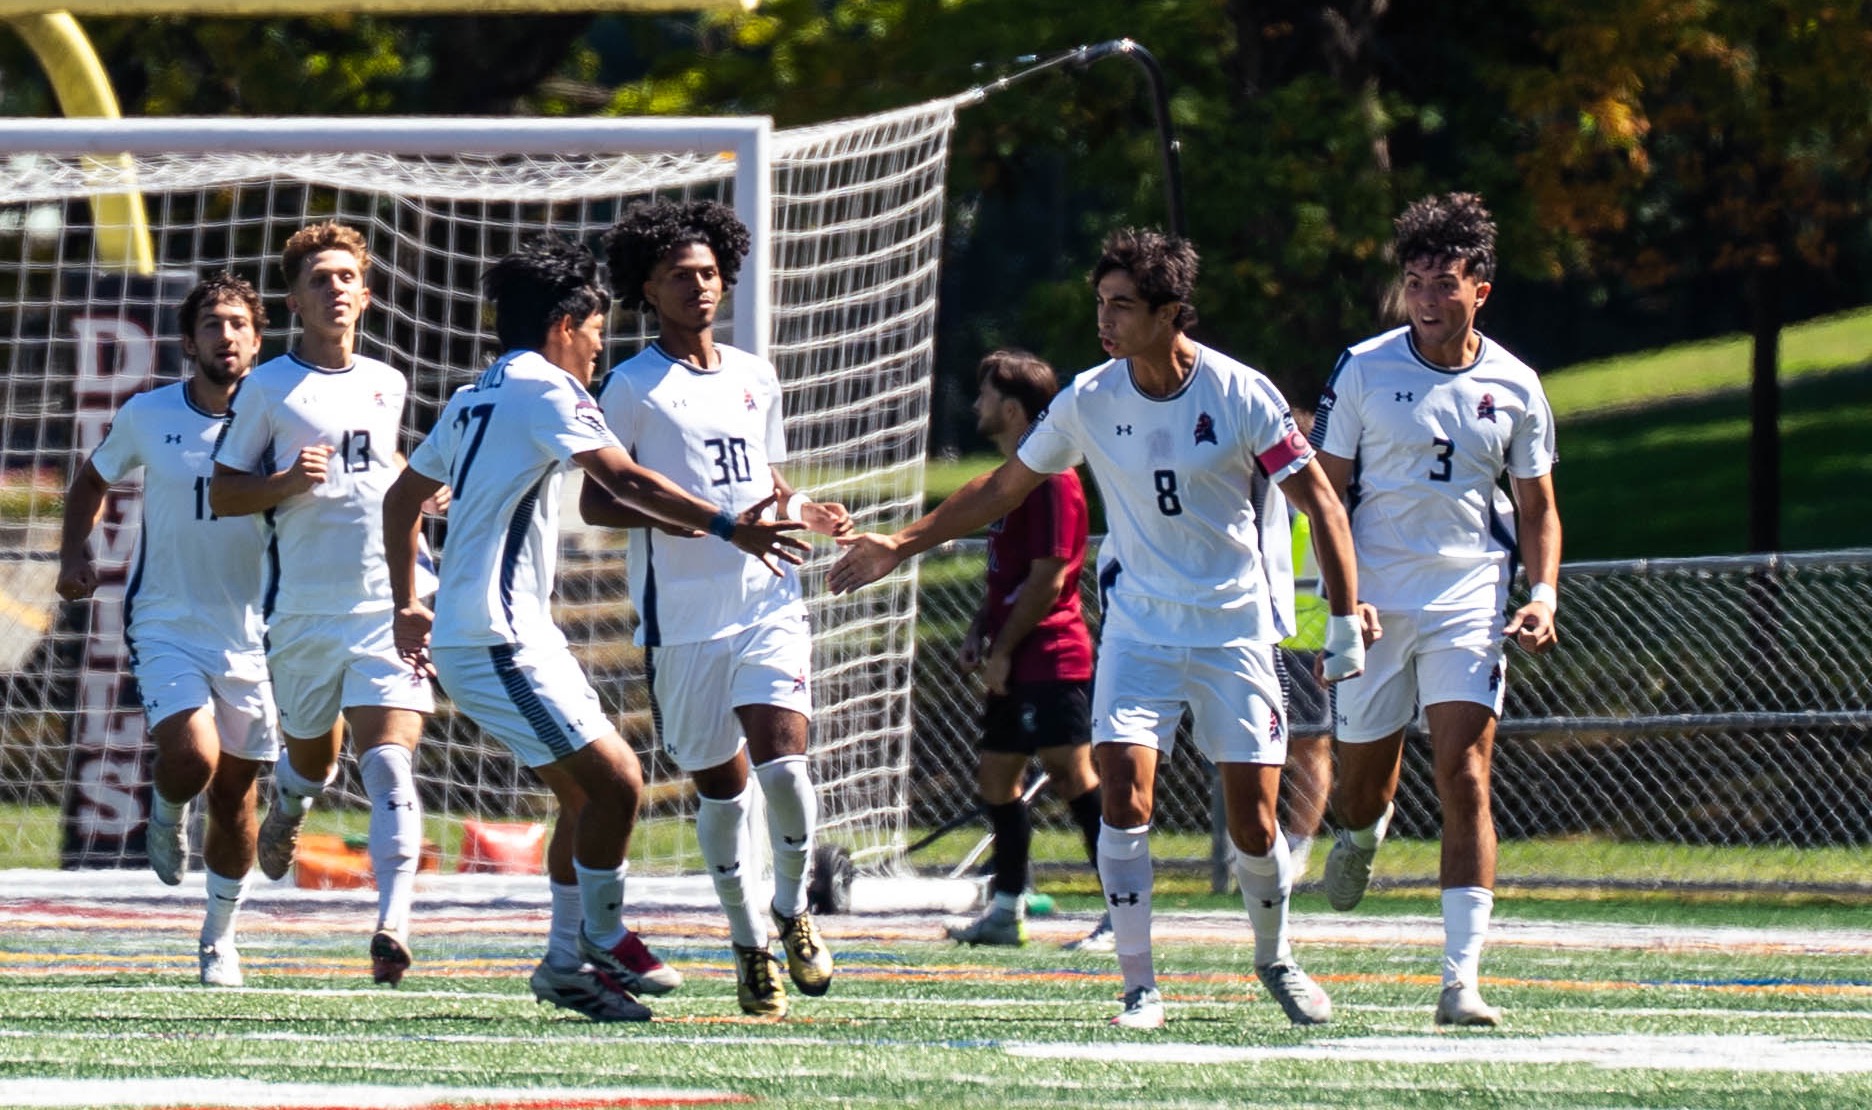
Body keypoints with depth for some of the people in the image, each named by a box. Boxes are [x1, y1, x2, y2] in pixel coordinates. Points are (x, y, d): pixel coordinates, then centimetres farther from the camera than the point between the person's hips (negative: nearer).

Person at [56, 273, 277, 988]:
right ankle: (168, 815, 14)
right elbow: (94, 479, 16)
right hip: (166, 627, -1)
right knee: (192, 757, -24)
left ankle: (220, 935, 30)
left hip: (250, 634, 1)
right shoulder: (148, 416, -3)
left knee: (234, 796, 9)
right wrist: (75, 553, 3)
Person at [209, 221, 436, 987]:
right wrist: (287, 483, -16)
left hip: (390, 607, 1)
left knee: (389, 766, -15)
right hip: (306, 612, -1)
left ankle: (392, 927, -24)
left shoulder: (387, 386, 12)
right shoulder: (269, 388, 0)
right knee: (313, 761, 16)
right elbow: (223, 494, 2)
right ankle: (286, 810, 54)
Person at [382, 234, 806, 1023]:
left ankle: (566, 959, 16)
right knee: (614, 780, -12)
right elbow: (624, 481, -23)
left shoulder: (474, 400, 18)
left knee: (588, 788, 14)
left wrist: (408, 605, 34)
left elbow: (402, 499, 27)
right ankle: (602, 944, -2)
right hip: (499, 640, -10)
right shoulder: (545, 390, -10)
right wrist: (727, 528, -27)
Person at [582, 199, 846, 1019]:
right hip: (681, 619, -3)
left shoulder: (755, 378, 15)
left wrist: (809, 515, 6)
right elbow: (596, 501, -7)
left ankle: (793, 909, 7)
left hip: (769, 604, 3)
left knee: (781, 757, -15)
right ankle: (749, 941, 19)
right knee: (717, 783, 4)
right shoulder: (634, 386, -2)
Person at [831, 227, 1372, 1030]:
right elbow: (1002, 489, 9)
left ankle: (1275, 958, 26)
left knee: (1253, 818, -2)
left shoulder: (1240, 396, -11)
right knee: (1124, 788, -17)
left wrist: (1346, 623, -8)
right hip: (1137, 626, 2)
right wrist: (901, 546, 6)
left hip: (1234, 632, -2)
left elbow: (1318, 499, -5)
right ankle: (1139, 987, -10)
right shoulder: (1089, 401, -3)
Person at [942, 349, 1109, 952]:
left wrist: (1003, 650, -14)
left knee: (1075, 778, -12)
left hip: (1050, 659, -11)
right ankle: (1006, 912, 22)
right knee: (996, 778, 14)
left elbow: (1047, 579, -18)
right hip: (1016, 667, 11)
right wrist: (979, 629, 12)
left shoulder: (1050, 479, -14)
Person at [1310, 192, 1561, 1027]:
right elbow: (1328, 492, 2)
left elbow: (1538, 509, 13)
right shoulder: (1364, 370, 0)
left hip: (1469, 605, 0)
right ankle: (1362, 834, 50)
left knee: (1465, 779, -13)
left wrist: (1542, 595, -4)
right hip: (1375, 605, 0)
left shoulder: (1513, 387, 4)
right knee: (1361, 780, 9)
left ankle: (1461, 980, -15)